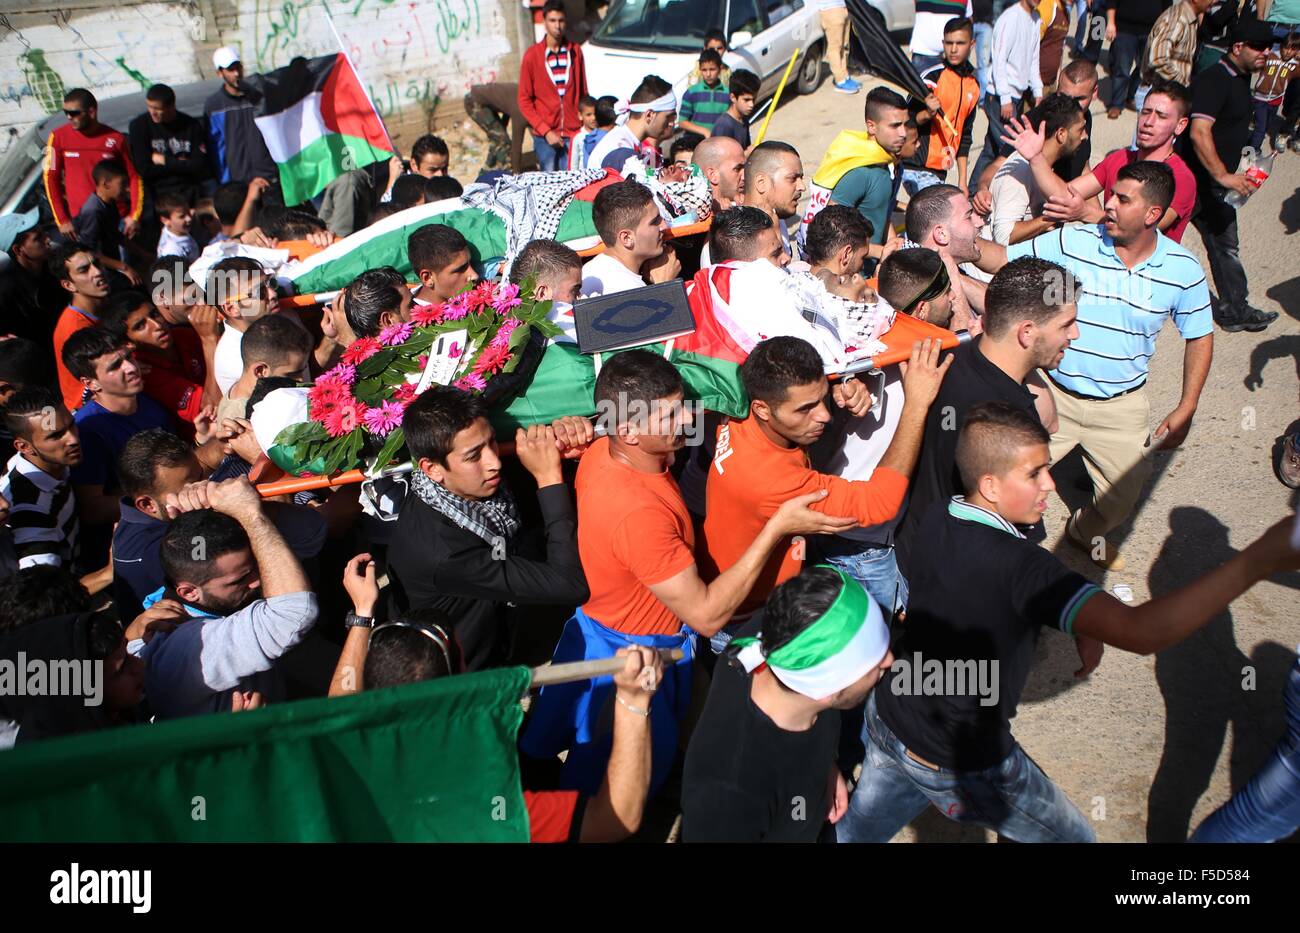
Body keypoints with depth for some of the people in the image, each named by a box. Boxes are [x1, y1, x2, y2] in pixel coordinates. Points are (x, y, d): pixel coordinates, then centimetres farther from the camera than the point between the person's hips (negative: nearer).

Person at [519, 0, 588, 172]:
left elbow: (583, 93, 14)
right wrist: (546, 131, -9)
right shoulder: (532, 55, 0)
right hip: (544, 135, -2)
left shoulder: (575, 51, 8)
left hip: (573, 133, 2)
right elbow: (525, 101, 0)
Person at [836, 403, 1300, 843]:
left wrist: (1078, 624, -1)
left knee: (856, 831, 29)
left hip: (886, 718, 6)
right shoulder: (1019, 565, -32)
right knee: (1070, 836, 21)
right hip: (964, 762, -6)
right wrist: (1260, 558, -42)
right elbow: (1140, 632, -41)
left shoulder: (935, 520, -9)